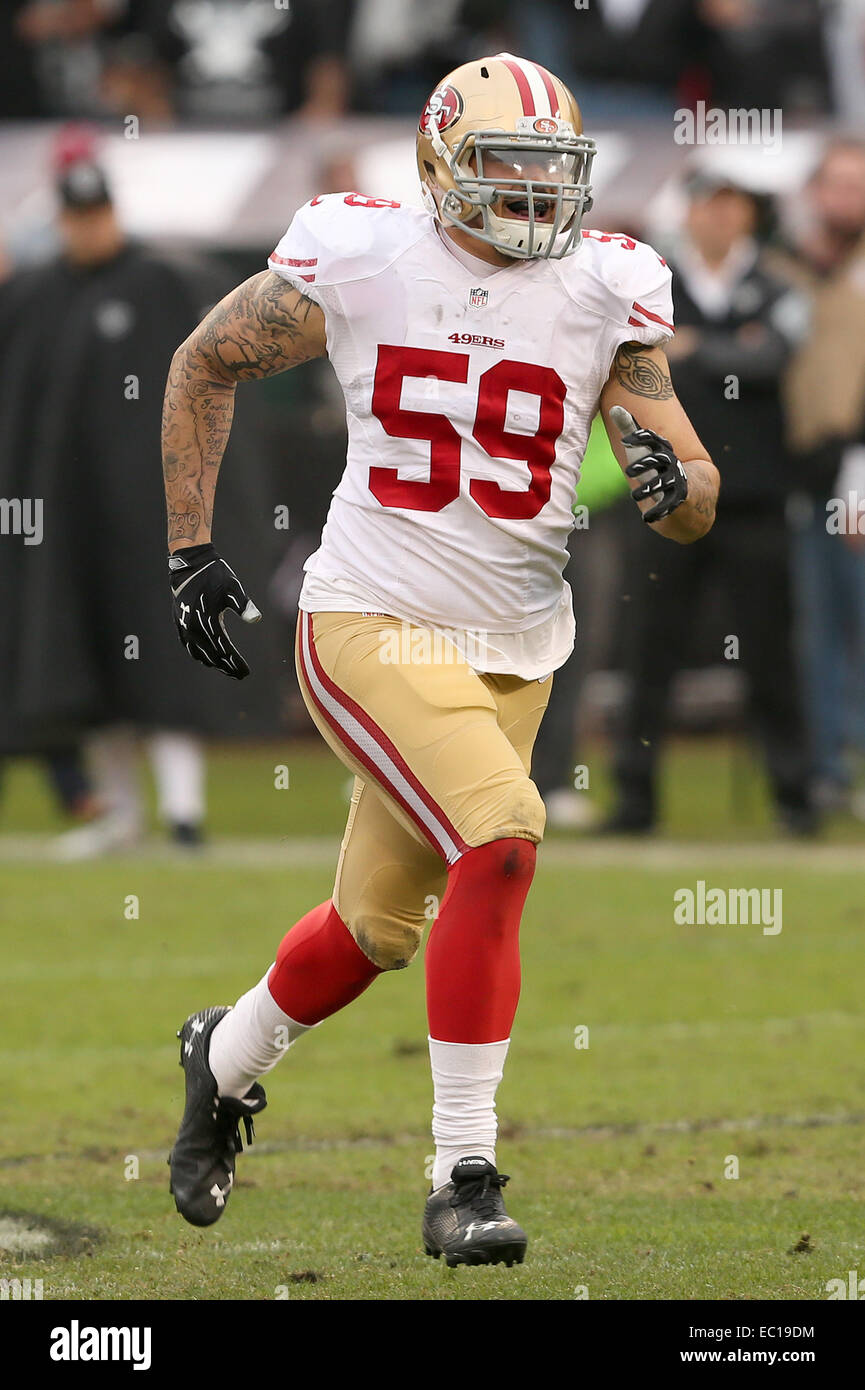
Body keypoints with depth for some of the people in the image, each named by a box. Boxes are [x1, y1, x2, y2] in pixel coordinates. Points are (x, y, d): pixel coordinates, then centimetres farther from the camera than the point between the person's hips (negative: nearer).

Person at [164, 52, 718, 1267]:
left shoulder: (605, 291, -1)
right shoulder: (358, 260, -7)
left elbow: (697, 509, -1)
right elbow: (203, 368, 9)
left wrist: (673, 483, -25)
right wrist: (191, 550, 5)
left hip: (515, 649, 4)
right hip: (376, 623, -4)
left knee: (379, 927, 13)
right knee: (501, 835, -25)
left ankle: (227, 1058, 46)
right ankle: (463, 1179, -18)